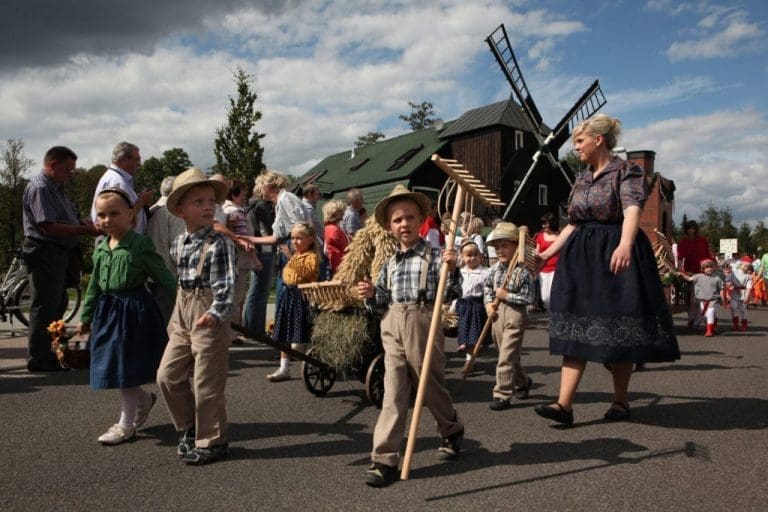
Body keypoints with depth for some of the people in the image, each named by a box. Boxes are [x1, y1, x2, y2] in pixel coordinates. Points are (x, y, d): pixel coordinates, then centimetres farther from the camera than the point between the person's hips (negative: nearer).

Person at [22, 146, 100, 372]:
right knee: (45, 307, -4)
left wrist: (84, 223, 6)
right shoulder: (40, 188, -15)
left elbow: (65, 219, 25)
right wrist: (84, 230, -20)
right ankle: (38, 359, 5)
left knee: (58, 304, 16)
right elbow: (49, 227, -23)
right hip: (45, 253, -10)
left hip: (60, 254, 10)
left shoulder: (56, 188, 17)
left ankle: (45, 354, 27)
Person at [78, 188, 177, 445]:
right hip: (108, 310, 7)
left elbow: (164, 278, -10)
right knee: (113, 364, 11)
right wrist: (86, 317, 22)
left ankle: (126, 423, 17)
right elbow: (94, 285, 17)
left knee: (126, 365, 2)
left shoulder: (141, 245, -12)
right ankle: (144, 398, 37)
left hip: (135, 310, -7)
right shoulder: (100, 248, 8)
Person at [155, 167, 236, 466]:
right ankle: (190, 427, 30)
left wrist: (216, 312, -32)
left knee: (207, 383, 1)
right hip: (182, 317, 7)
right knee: (168, 375, 10)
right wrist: (175, 318, 20)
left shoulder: (219, 244, -12)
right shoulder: (178, 244, 9)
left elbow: (226, 284, -19)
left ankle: (212, 442, 17)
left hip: (209, 318, -7)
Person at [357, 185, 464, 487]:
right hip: (392, 328, 4)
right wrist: (371, 295, -3)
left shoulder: (434, 257, -1)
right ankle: (385, 459, 2)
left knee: (431, 385, 12)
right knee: (393, 393, 0)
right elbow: (382, 303, 17)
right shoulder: (389, 264, 13)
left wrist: (452, 270, -22)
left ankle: (452, 432, 39)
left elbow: (451, 295, -7)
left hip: (422, 323, -3)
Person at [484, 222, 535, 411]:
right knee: (510, 355, 20)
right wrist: (488, 303, 5)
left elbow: (529, 298, -16)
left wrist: (507, 296, -19)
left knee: (506, 356, -8)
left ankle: (502, 395, -1)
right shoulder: (494, 269, 5)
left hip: (515, 315, -7)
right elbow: (487, 287, 20)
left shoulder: (522, 271, -14)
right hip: (498, 314, 7)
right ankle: (522, 382, 42)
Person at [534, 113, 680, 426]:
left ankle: (621, 401, 18)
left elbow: (632, 211, -24)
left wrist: (625, 245, -42)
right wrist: (548, 253, 15)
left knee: (618, 328, 2)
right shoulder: (581, 180, 15)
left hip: (616, 255, -6)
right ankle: (564, 404, -6)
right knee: (575, 328, -2)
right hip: (581, 258, 6)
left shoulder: (626, 172, -6)